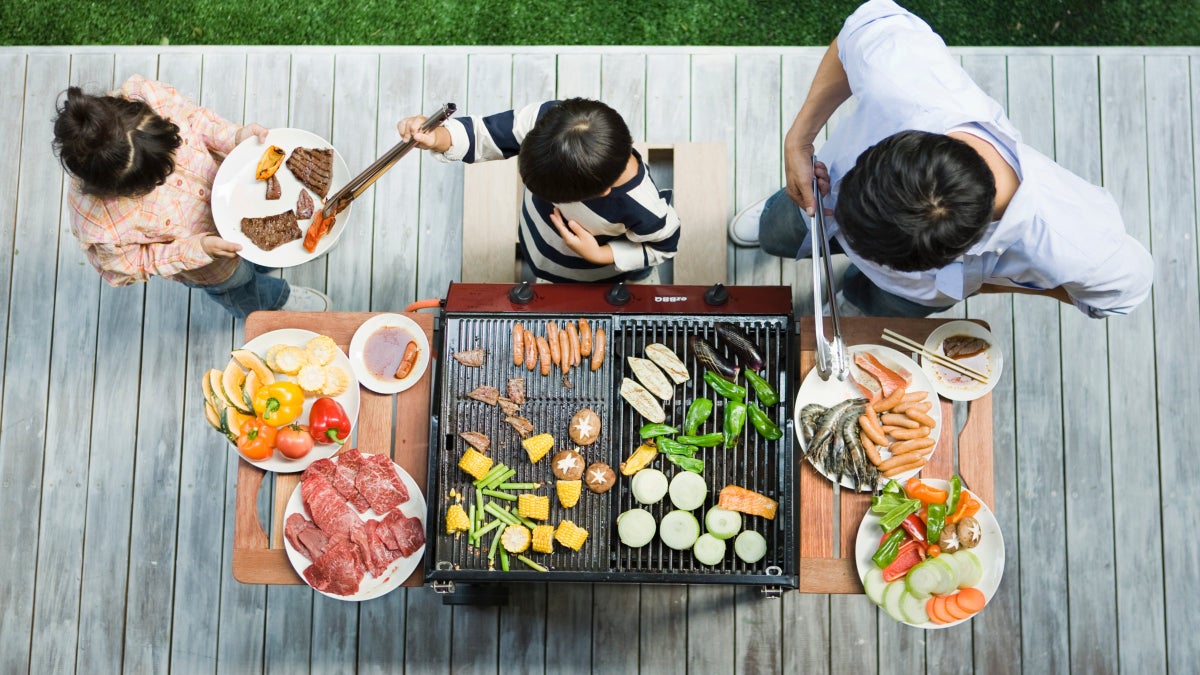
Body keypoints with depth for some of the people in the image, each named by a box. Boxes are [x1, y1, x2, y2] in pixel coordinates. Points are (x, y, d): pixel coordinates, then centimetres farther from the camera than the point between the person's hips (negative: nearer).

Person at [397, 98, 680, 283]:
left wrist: (598, 255, -33)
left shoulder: (645, 212, -45)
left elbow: (663, 245, -21)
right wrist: (436, 137, -48)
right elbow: (485, 134, -26)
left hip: (593, 277, -4)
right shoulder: (546, 118, -40)